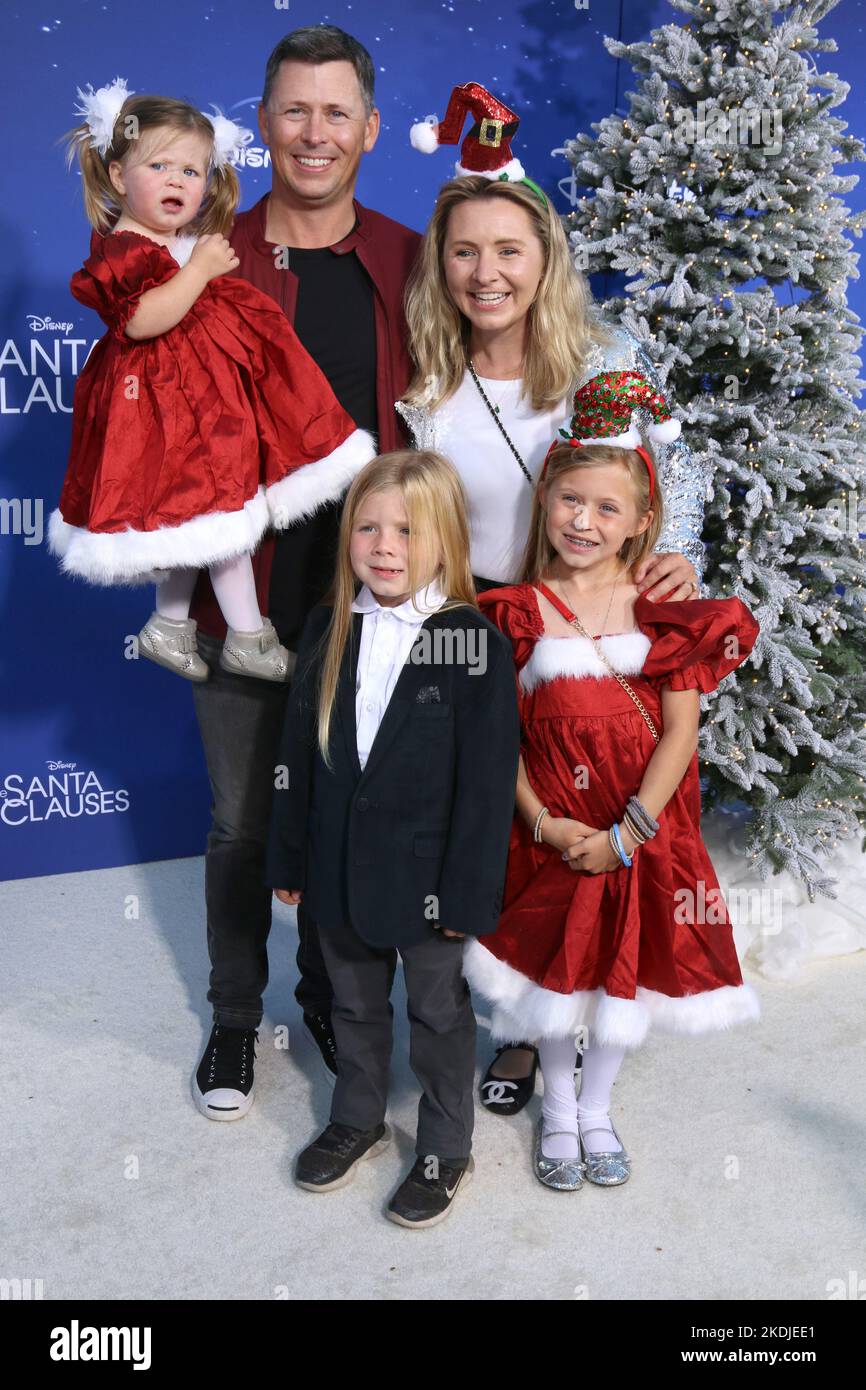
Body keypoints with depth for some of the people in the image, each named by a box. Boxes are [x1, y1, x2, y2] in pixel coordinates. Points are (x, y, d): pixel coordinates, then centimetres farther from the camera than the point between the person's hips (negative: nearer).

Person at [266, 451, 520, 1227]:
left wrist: (467, 892, -14)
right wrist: (290, 858, 7)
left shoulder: (476, 644, -17)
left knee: (438, 1012, 16)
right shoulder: (329, 630, -2)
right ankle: (357, 1119, 48)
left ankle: (446, 1149, 38)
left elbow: (488, 782, -15)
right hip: (341, 866, 5)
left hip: (425, 873, -4)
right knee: (354, 1001, 24)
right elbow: (300, 753, 4)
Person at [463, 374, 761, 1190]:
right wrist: (539, 818, -15)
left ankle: (596, 1110, 38)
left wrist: (627, 833, -13)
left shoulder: (662, 611, -3)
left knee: (625, 972, 12)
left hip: (642, 831, 1)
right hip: (551, 832, 0)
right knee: (555, 970, 9)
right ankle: (557, 1108, 37)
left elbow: (681, 731, -7)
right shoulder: (522, 612, -3)